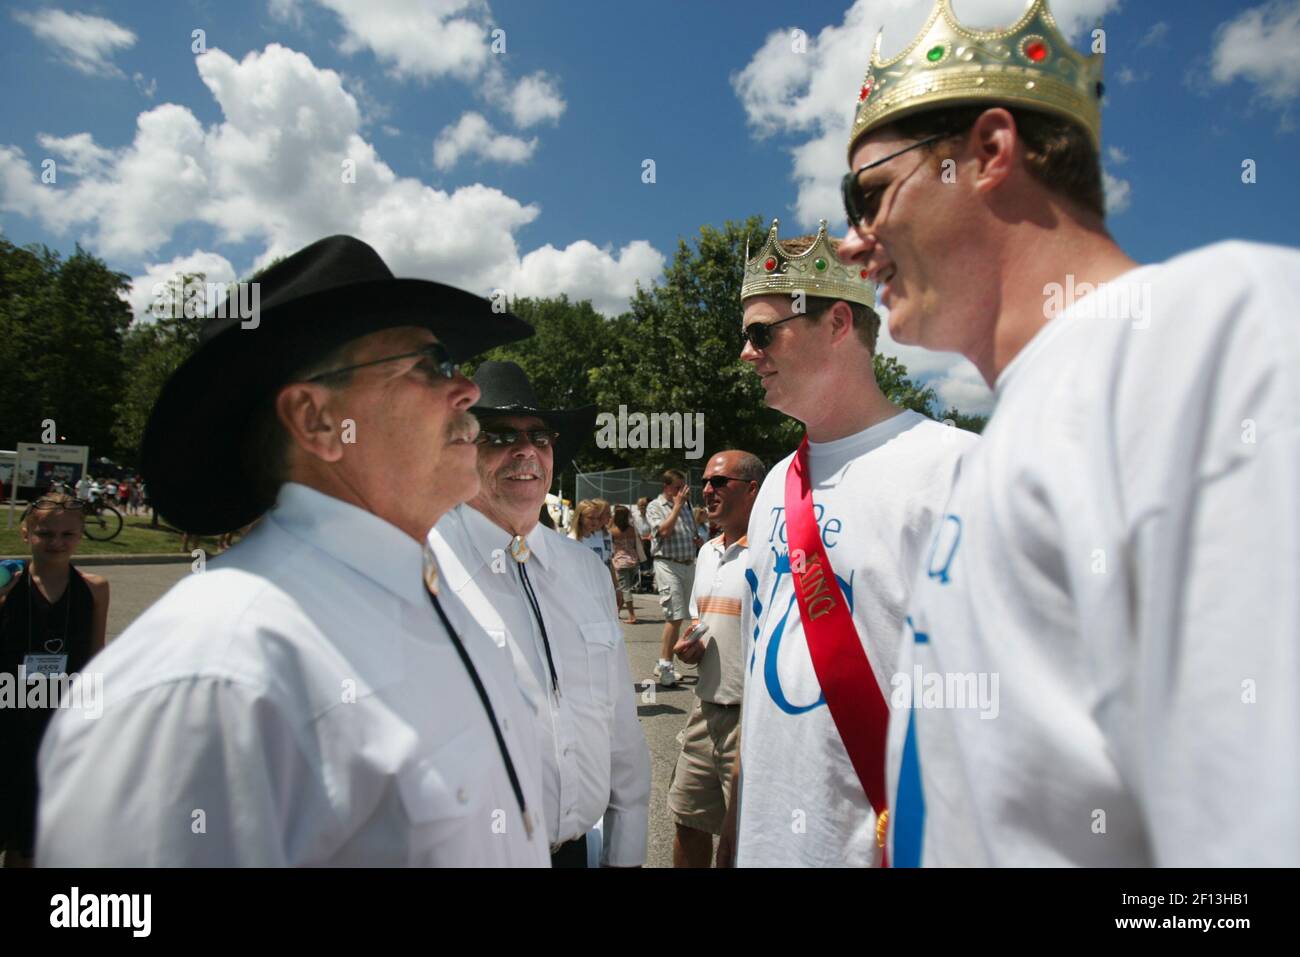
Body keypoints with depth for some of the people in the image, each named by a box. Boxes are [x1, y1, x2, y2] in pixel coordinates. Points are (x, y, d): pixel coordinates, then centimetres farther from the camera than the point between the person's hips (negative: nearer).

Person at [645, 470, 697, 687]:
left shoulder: (686, 505, 18)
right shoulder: (655, 507, 0)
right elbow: (664, 530, -17)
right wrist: (677, 506, -11)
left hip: (688, 565, 7)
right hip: (668, 564, -6)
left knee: (678, 617, 8)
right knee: (675, 617, -13)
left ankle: (664, 666, 17)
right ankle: (665, 666, -5)